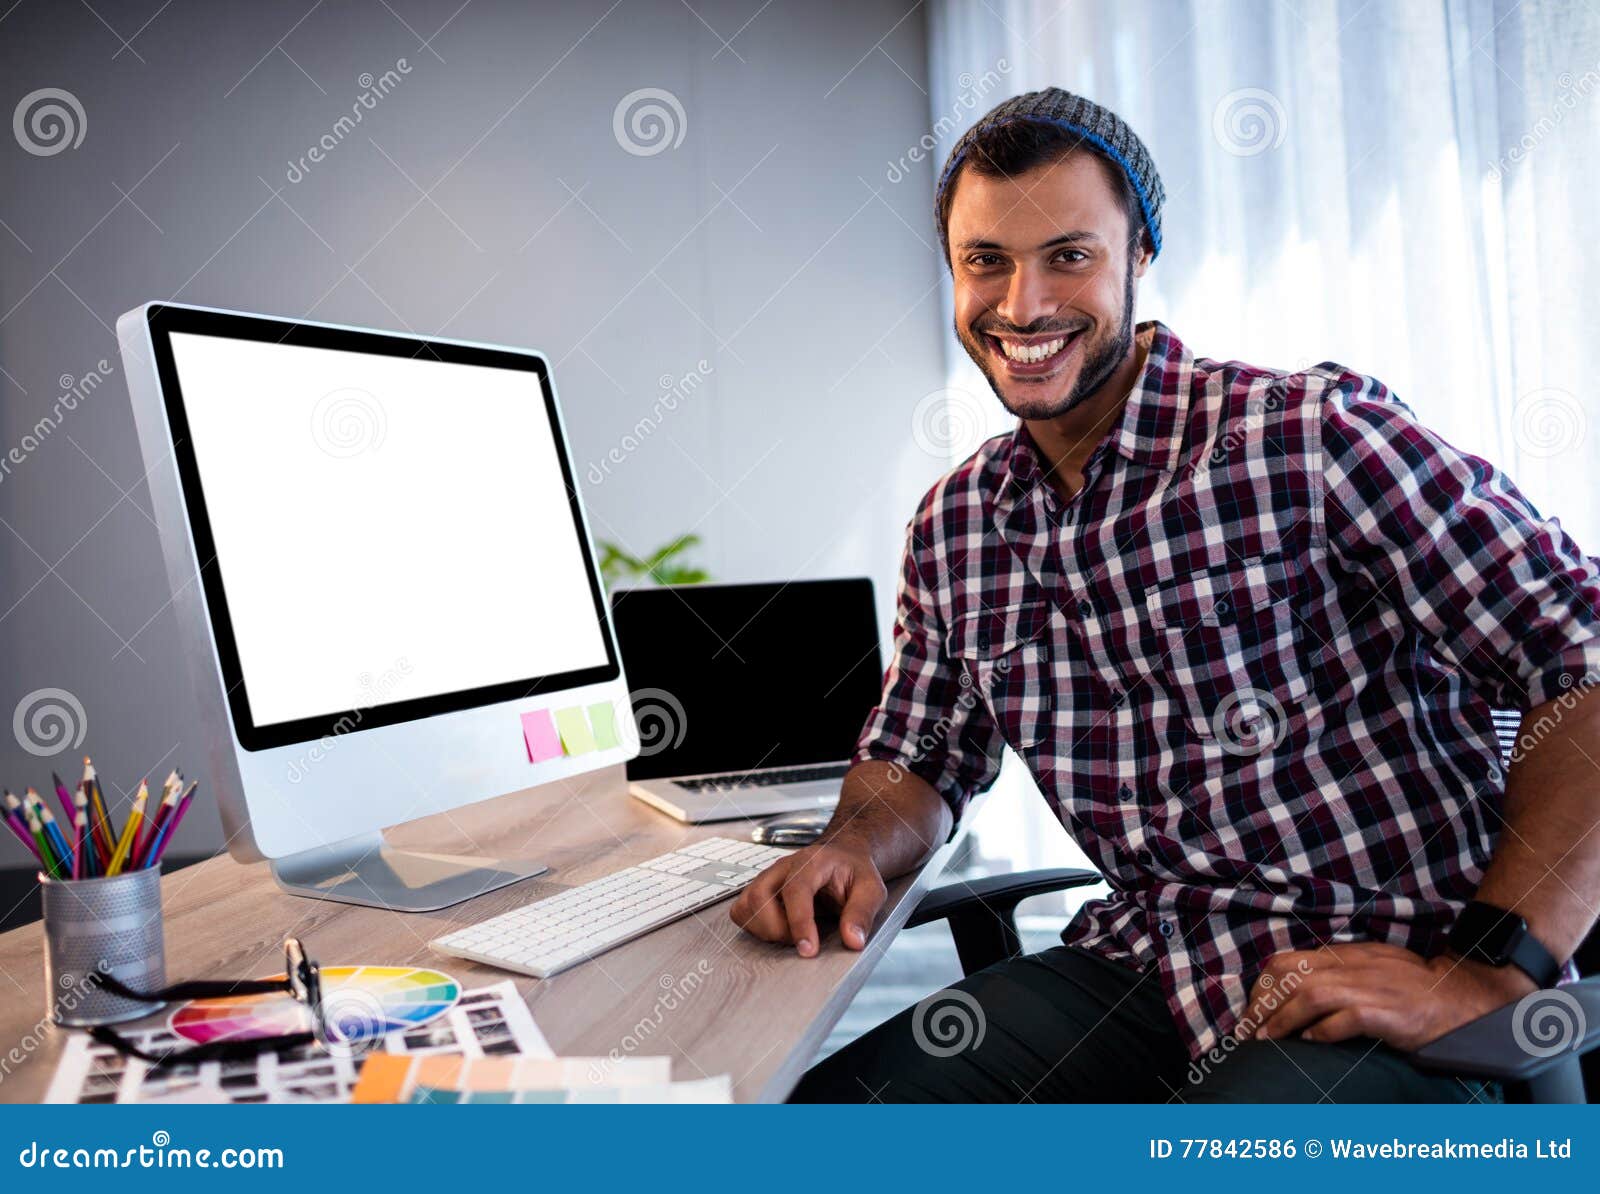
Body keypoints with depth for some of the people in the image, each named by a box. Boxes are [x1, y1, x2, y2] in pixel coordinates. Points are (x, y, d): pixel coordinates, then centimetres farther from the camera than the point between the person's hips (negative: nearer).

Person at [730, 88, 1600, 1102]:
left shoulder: (1314, 432, -11)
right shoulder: (952, 526, 7)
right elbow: (919, 760, 16)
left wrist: (1487, 971, -20)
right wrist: (852, 848, -6)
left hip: (1393, 990, -4)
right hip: (1143, 969, 5)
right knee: (830, 1103, -10)